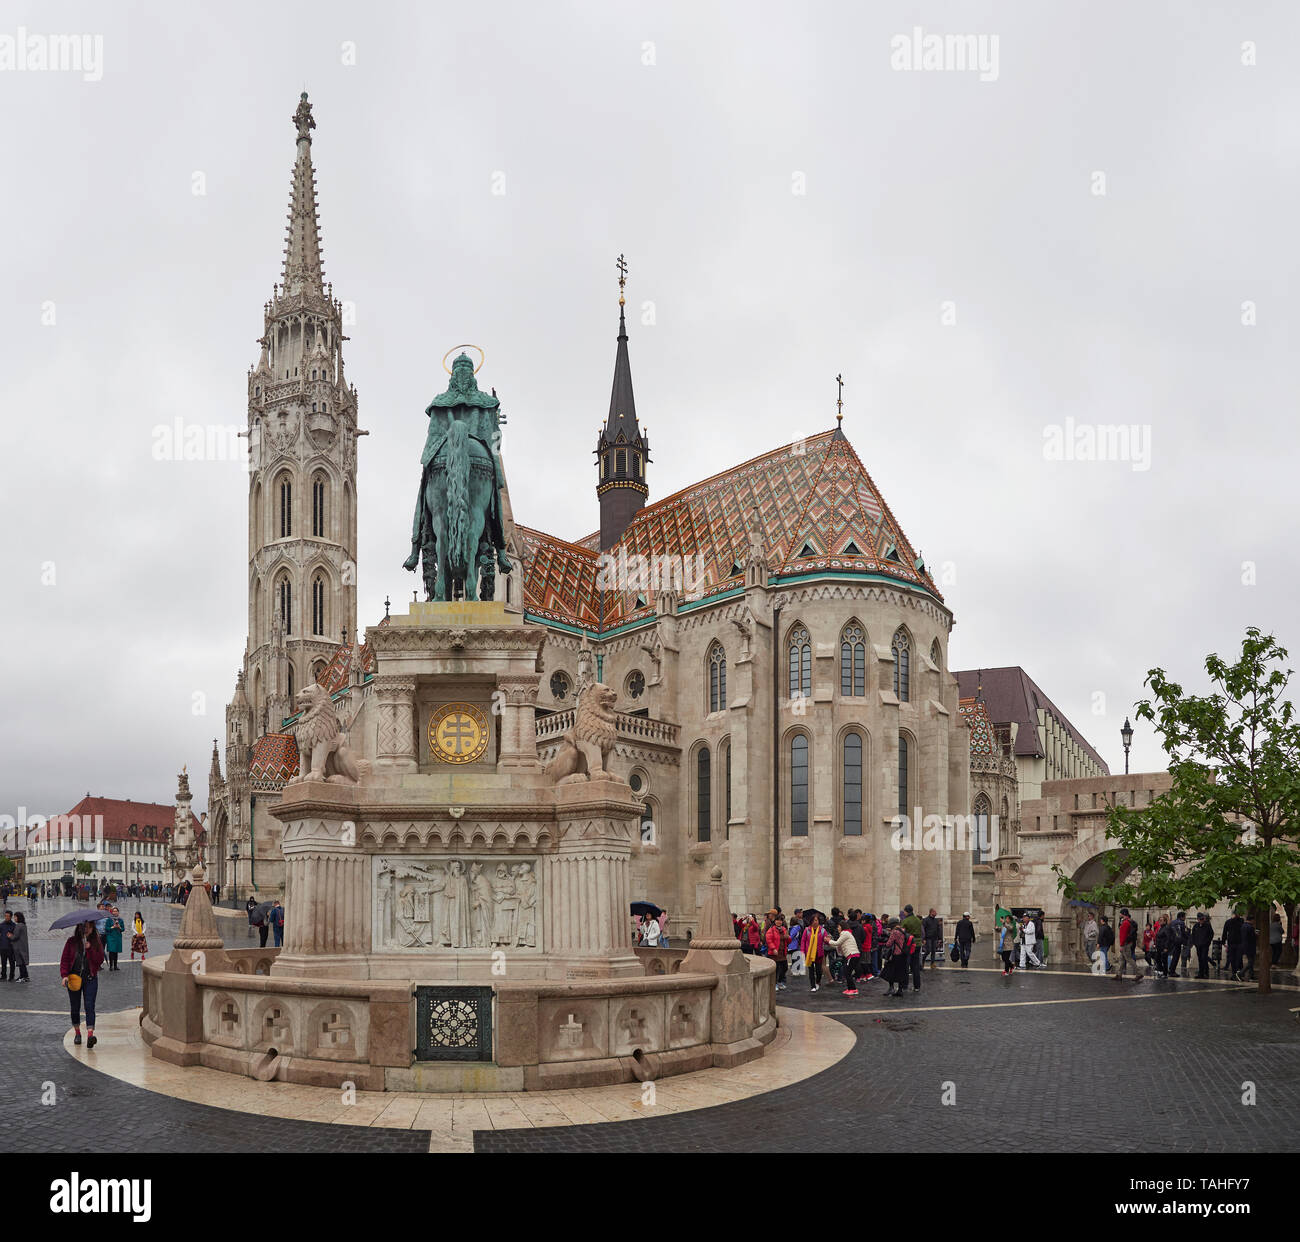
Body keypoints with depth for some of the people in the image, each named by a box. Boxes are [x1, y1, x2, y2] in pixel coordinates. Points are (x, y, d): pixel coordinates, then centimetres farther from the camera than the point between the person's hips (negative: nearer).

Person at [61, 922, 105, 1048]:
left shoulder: (96, 942, 3)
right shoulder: (71, 942, 2)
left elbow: (100, 960, -5)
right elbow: (64, 959, 1)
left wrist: (90, 949, -17)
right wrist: (64, 975, -12)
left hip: (90, 979, -1)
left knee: (89, 1006, -13)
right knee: (75, 1007, 10)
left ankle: (90, 1034, -22)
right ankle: (77, 1032, 27)